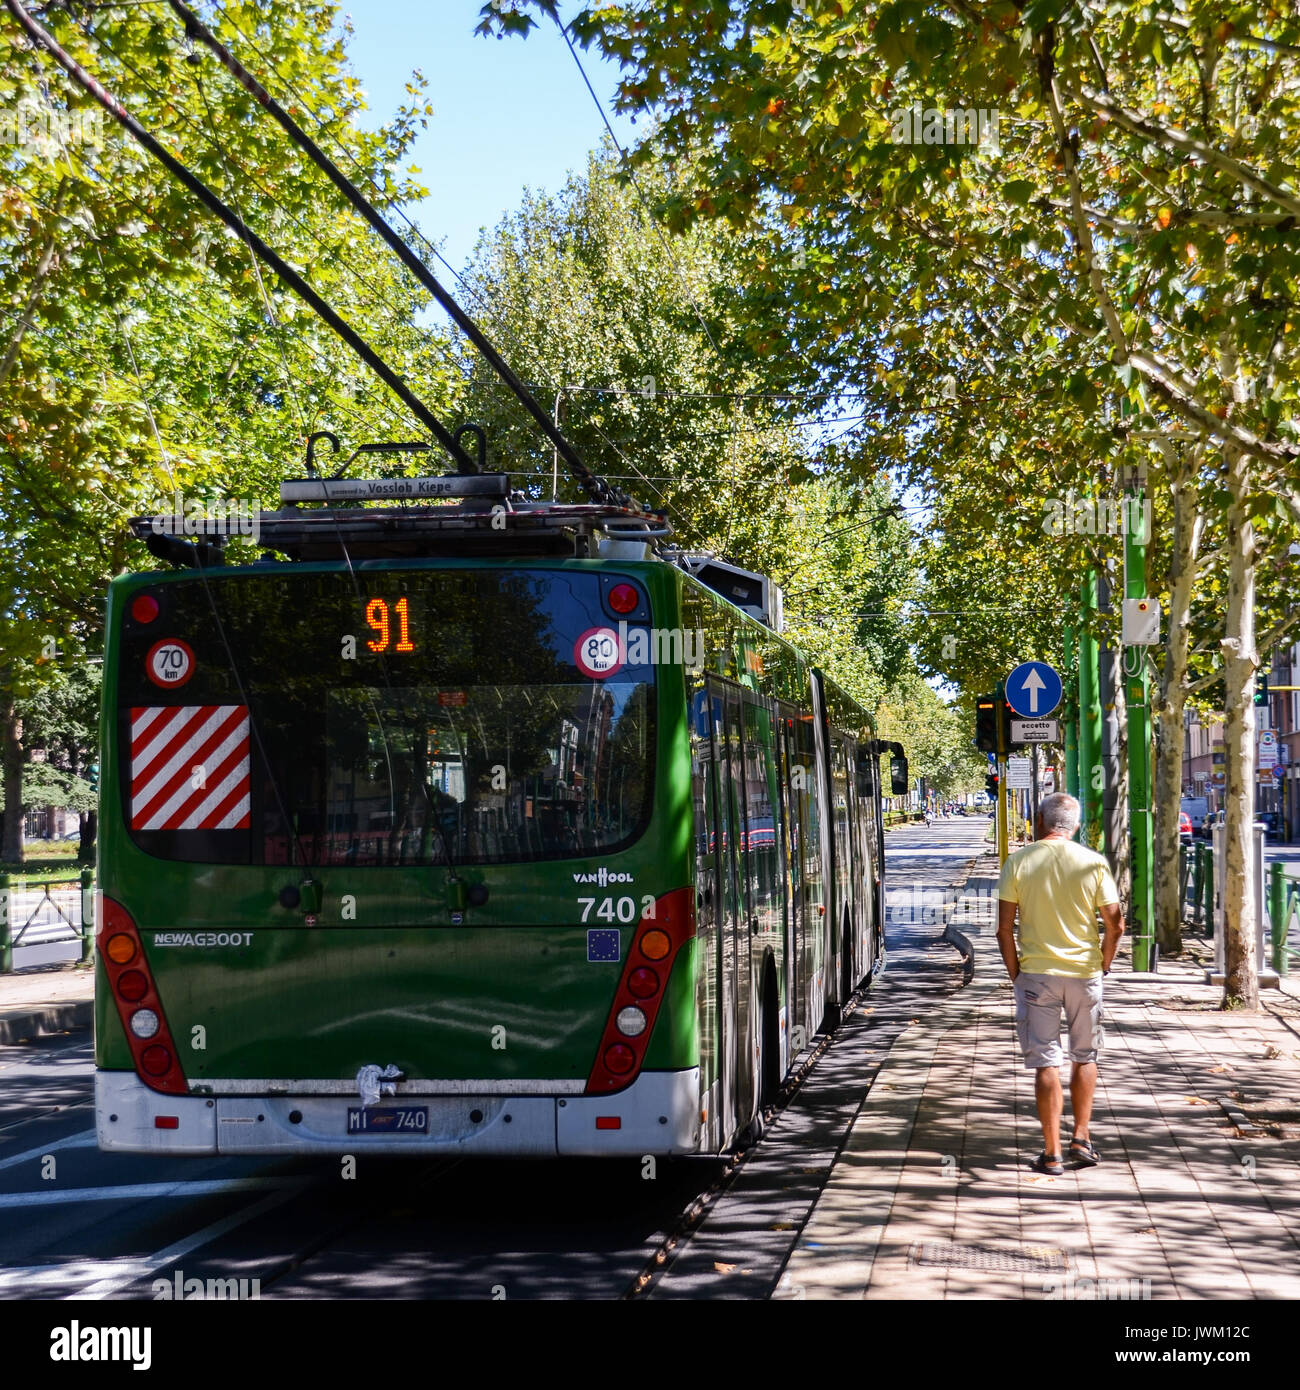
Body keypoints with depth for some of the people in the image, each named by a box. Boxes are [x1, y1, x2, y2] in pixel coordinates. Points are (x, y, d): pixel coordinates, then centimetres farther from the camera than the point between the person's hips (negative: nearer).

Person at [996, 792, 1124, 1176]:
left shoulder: (1018, 863, -5)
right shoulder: (1093, 863, -4)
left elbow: (1004, 927, -6)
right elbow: (1115, 923, -4)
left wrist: (1015, 972, 5)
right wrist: (1103, 965, 10)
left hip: (1036, 973, -1)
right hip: (1084, 972, 1)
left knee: (1045, 1062, 3)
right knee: (1085, 1057, 18)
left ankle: (1052, 1153, 4)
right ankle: (1081, 1138, 16)